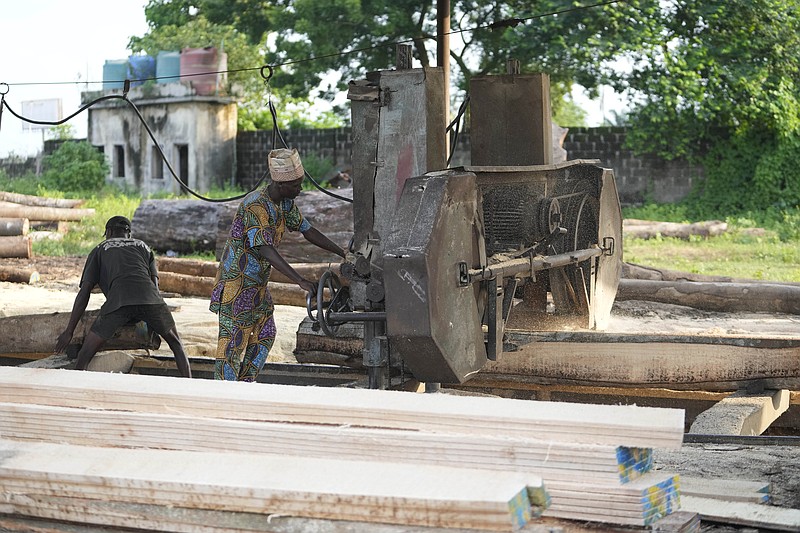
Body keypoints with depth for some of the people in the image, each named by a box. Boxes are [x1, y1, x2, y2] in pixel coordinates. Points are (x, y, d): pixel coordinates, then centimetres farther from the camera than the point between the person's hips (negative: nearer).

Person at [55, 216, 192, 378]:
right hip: (150, 299, 2)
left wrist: (69, 331, 20)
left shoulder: (99, 250, 30)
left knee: (85, 355, 7)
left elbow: (84, 292, 20)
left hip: (118, 301, -2)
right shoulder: (143, 247, 37)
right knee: (176, 343, 23)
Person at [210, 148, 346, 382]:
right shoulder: (255, 206, -26)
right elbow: (266, 250, -34)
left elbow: (307, 230, 12)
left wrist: (343, 253, 8)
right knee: (233, 339, -7)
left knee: (264, 335, 13)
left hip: (258, 282, 9)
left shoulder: (285, 203, 3)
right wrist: (300, 280, -40)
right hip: (237, 281, -9)